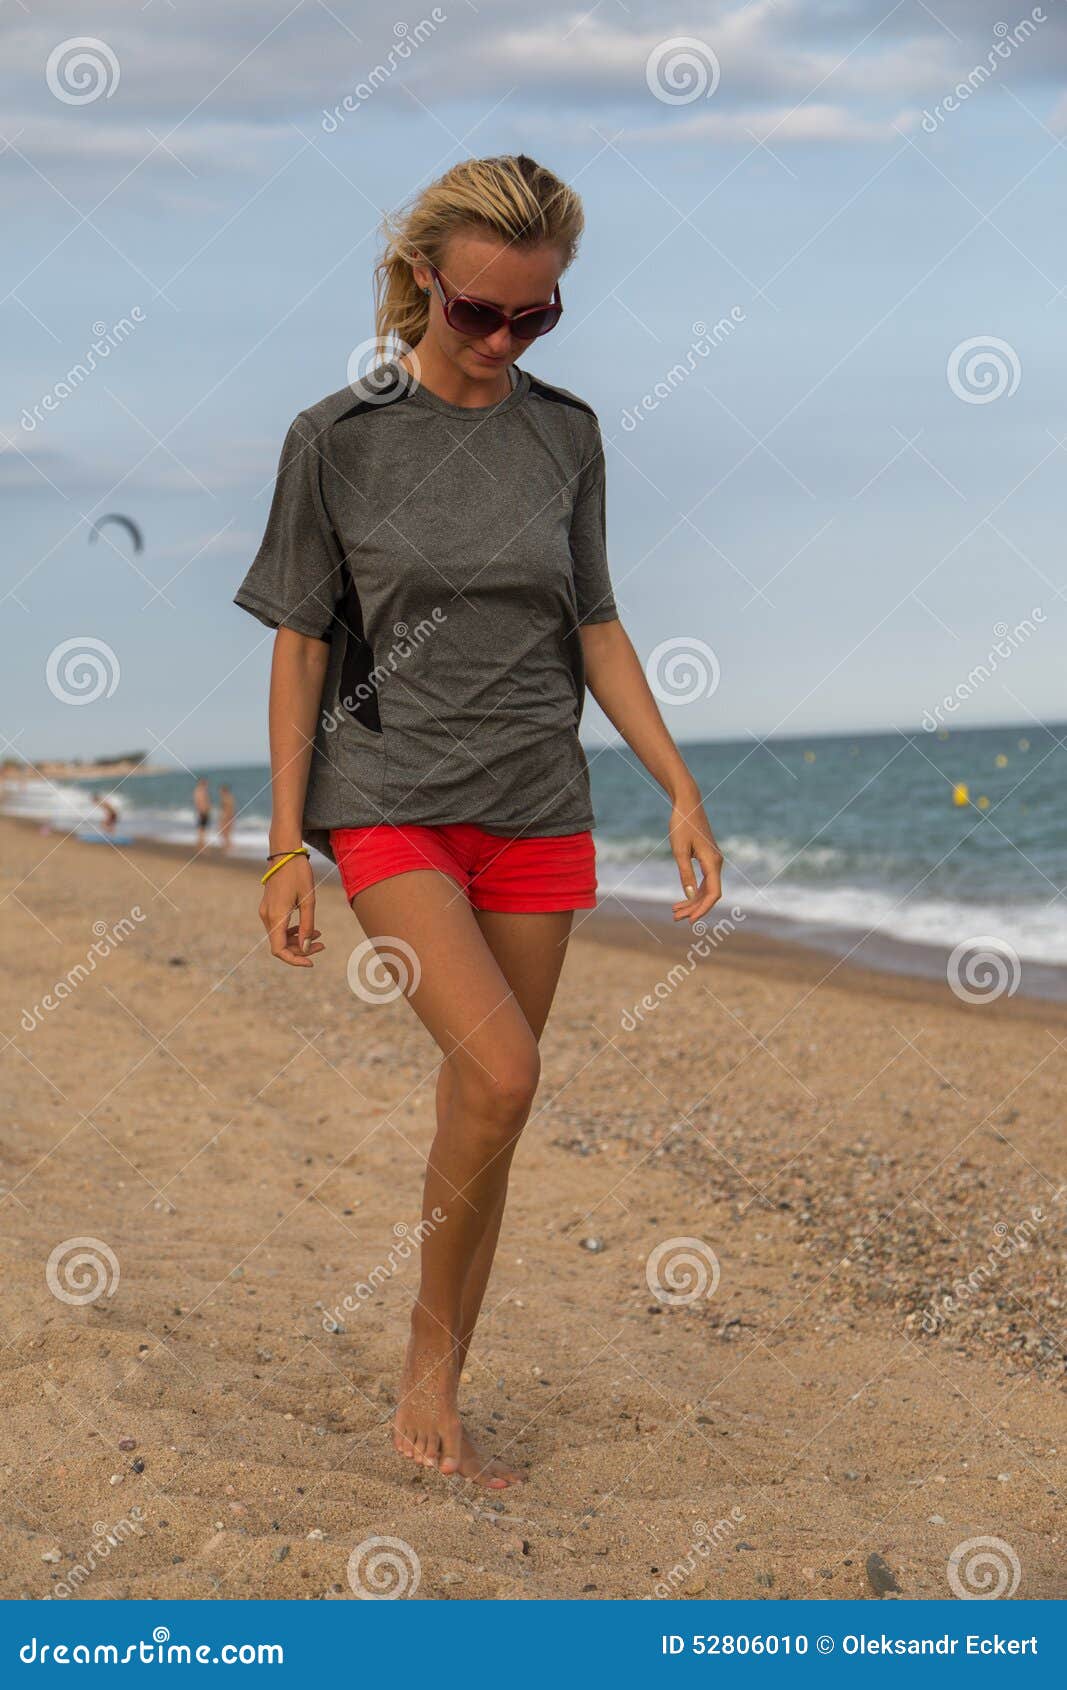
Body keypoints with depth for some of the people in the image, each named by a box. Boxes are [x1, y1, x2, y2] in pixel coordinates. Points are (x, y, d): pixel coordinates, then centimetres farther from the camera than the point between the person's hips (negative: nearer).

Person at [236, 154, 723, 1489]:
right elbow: (299, 644, 0)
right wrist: (285, 848, -2)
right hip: (389, 802, -3)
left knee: (479, 1111, 5)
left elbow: (594, 629, 12)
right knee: (500, 1072, -21)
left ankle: (436, 1410, 18)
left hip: (536, 810, 4)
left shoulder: (565, 432, 6)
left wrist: (682, 792, 5)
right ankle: (430, 1356, -1)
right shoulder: (338, 436, -3)